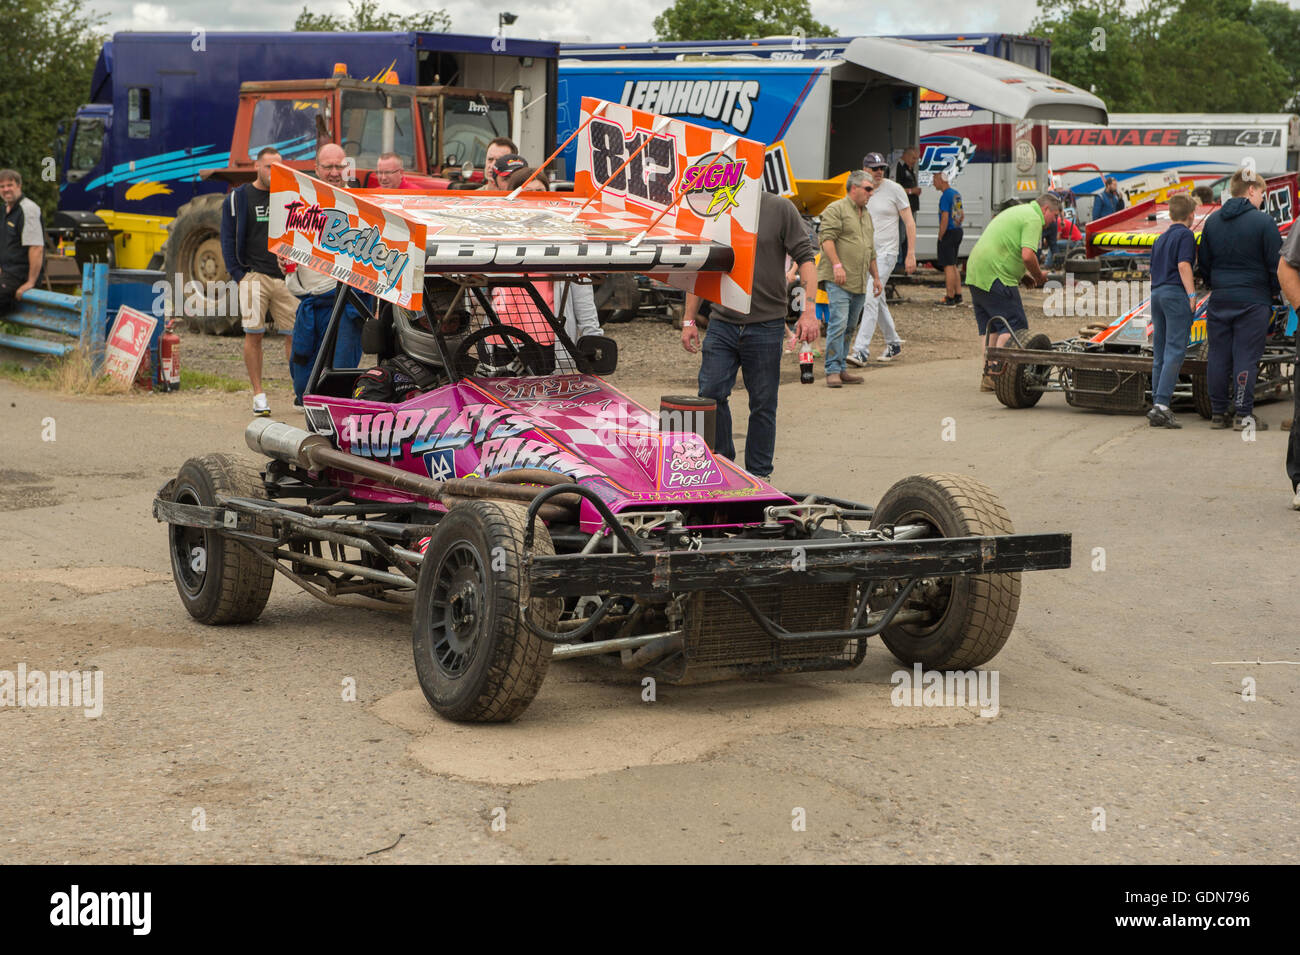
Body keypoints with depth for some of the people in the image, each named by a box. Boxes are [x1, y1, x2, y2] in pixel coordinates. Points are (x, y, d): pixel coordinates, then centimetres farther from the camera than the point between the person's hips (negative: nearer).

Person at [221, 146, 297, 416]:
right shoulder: (238, 198, 4)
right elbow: (228, 239, 4)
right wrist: (239, 275, -5)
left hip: (286, 276, 3)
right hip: (254, 275, -3)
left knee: (296, 332, -1)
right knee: (253, 334, -6)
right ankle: (258, 394, 0)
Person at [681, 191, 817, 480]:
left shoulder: (780, 209, -2)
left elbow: (805, 258, -5)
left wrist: (809, 310, -15)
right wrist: (689, 320, 10)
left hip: (766, 325, -3)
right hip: (722, 324, 3)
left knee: (763, 405, 4)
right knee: (711, 395, -3)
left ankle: (759, 475, 15)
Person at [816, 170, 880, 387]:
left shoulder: (866, 215, 24)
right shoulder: (836, 209, -3)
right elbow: (827, 238, -15)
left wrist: (875, 276, 27)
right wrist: (837, 265, -24)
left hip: (860, 283, 8)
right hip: (837, 280, -8)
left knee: (848, 327, 8)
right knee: (838, 323, -14)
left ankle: (840, 370, 12)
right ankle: (832, 371, -14)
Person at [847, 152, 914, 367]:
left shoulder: (894, 189, -4)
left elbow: (909, 223, -2)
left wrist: (911, 254, -9)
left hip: (885, 252, -6)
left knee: (871, 299, -16)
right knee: (878, 301, 13)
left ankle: (860, 351, -22)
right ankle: (893, 343, 30)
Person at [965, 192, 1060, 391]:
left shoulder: (1017, 211, 25)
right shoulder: (1033, 219, -7)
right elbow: (1028, 255, -19)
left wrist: (1024, 275, 21)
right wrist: (1039, 276, -2)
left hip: (975, 272, 10)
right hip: (995, 277, -10)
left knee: (990, 327, 14)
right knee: (1015, 327, -7)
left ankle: (988, 375, 14)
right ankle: (994, 373, -16)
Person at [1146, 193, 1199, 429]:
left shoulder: (1160, 238, 20)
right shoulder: (1185, 235, -3)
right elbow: (1183, 265, -13)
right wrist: (1192, 295, -14)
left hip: (1156, 293, 8)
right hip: (1176, 293, -8)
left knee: (1159, 354, 8)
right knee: (1175, 351, -11)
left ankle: (1156, 404, 6)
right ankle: (1161, 404, -22)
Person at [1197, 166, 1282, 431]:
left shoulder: (1212, 221, 8)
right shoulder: (1263, 222, -8)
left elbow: (1204, 263, 14)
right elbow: (1276, 264, -5)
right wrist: (1273, 292, 11)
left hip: (1220, 300, 5)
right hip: (1253, 300, -5)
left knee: (1218, 356, 8)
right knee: (1246, 357, -2)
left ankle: (1218, 412, 12)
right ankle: (1243, 415, -2)